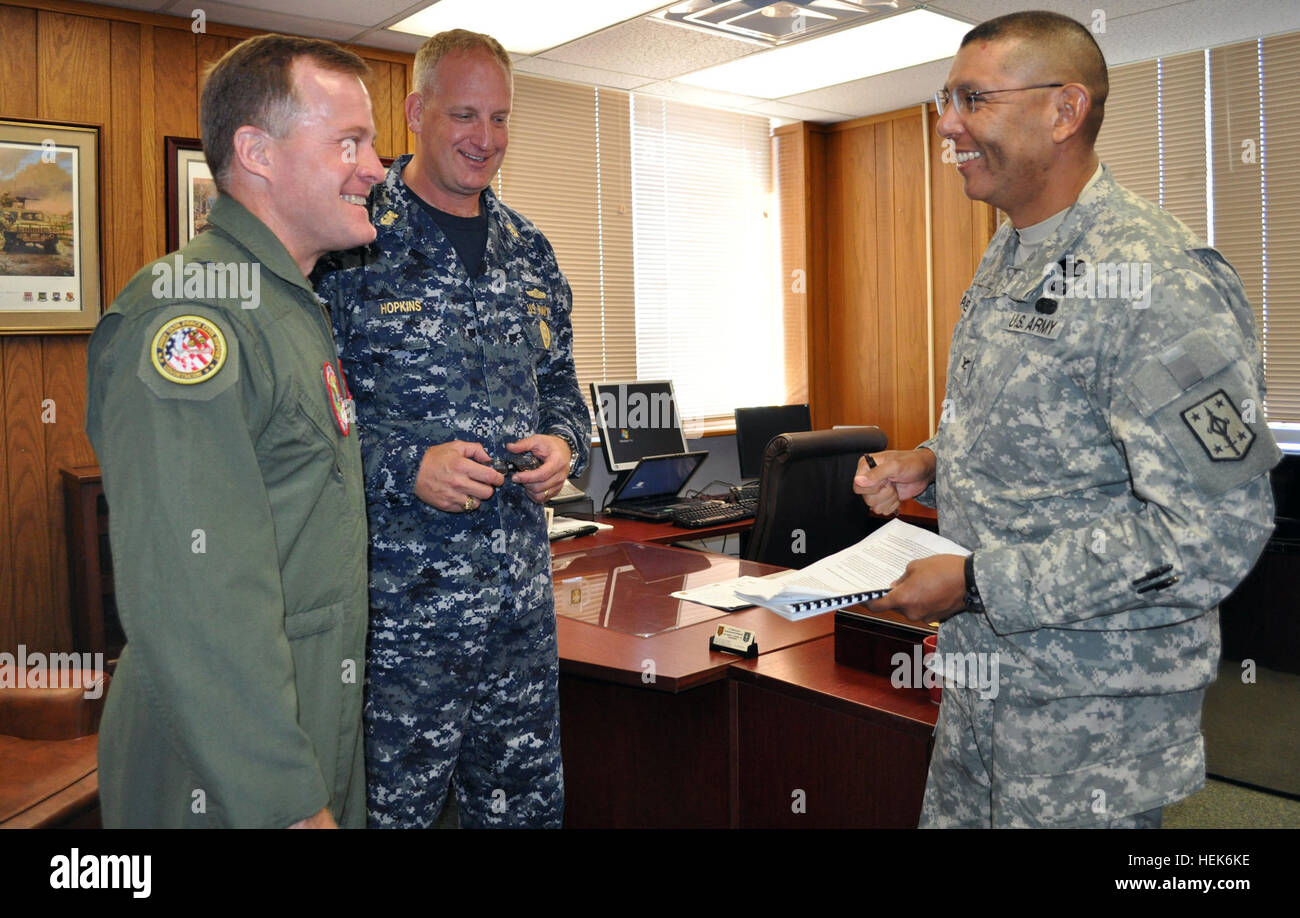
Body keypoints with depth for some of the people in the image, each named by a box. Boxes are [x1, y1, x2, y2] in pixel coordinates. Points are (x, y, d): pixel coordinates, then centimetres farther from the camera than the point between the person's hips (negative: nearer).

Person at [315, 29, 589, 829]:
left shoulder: (529, 250, 12)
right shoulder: (351, 242, -8)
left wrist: (565, 444, -2)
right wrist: (405, 467, -21)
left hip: (521, 591, 6)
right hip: (396, 592, -5)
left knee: (528, 802, 18)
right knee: (392, 803, 8)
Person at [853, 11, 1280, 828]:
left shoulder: (1160, 283, -22)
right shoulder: (1007, 258, 8)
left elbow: (1214, 532, -26)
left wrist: (978, 584, -23)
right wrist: (932, 464, 0)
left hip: (1093, 704, -8)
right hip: (985, 670, 8)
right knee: (953, 816, 20)